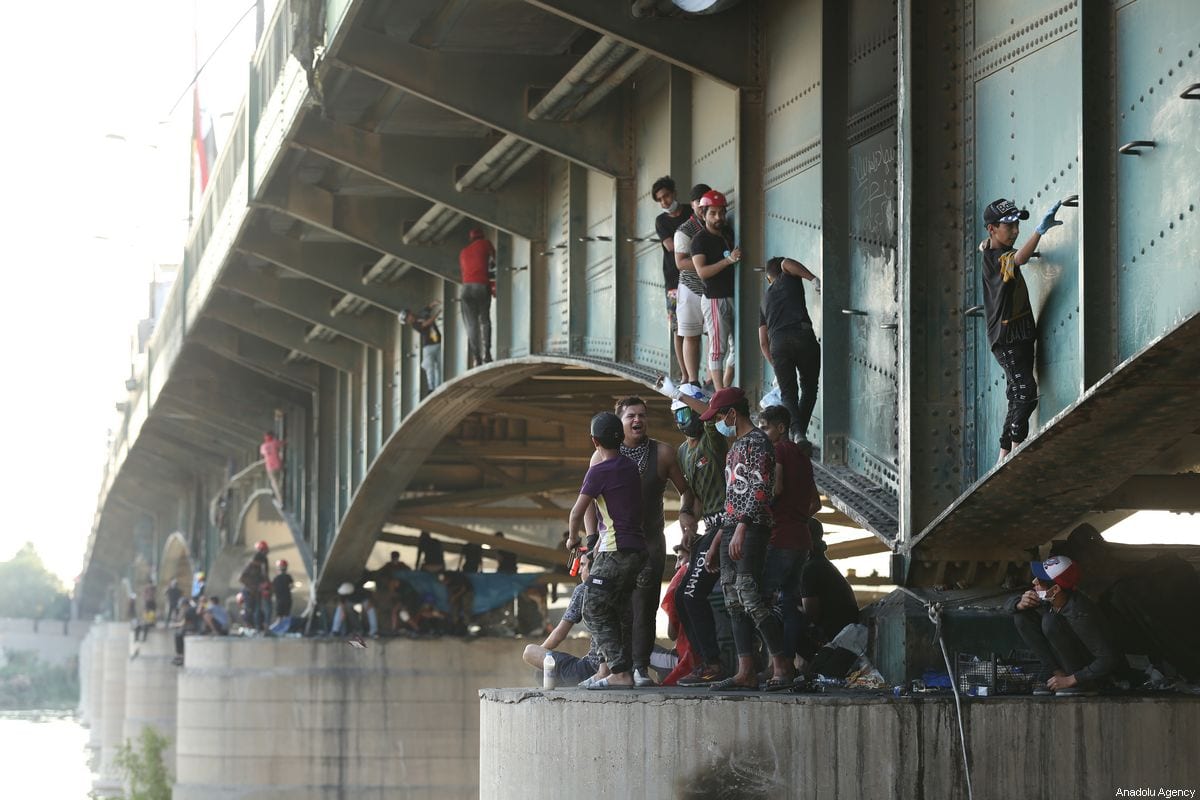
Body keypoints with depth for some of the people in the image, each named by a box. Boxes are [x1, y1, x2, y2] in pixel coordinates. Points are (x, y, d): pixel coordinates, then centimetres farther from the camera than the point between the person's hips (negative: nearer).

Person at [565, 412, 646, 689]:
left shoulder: (599, 471, -10)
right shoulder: (630, 467, 14)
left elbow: (577, 512, -4)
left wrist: (573, 539, 14)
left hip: (615, 551, -8)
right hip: (638, 549, 8)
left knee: (594, 612, -6)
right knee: (619, 613, 13)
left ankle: (619, 672, -14)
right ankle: (623, 671, 11)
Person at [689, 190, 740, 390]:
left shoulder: (729, 233, 13)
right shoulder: (700, 239, -6)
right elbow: (702, 271, -18)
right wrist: (728, 260, -24)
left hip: (734, 297, 7)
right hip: (715, 299, -7)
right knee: (718, 348, -6)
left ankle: (725, 388, 19)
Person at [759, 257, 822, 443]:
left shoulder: (765, 300, 30)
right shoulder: (789, 279, 22)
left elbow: (763, 342, 25)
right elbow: (786, 263, -5)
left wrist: (775, 365, 31)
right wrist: (814, 279, -5)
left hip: (778, 343, 3)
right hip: (803, 335, -3)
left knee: (788, 392, 8)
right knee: (809, 388, 15)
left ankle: (797, 432, -12)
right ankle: (800, 429, 10)